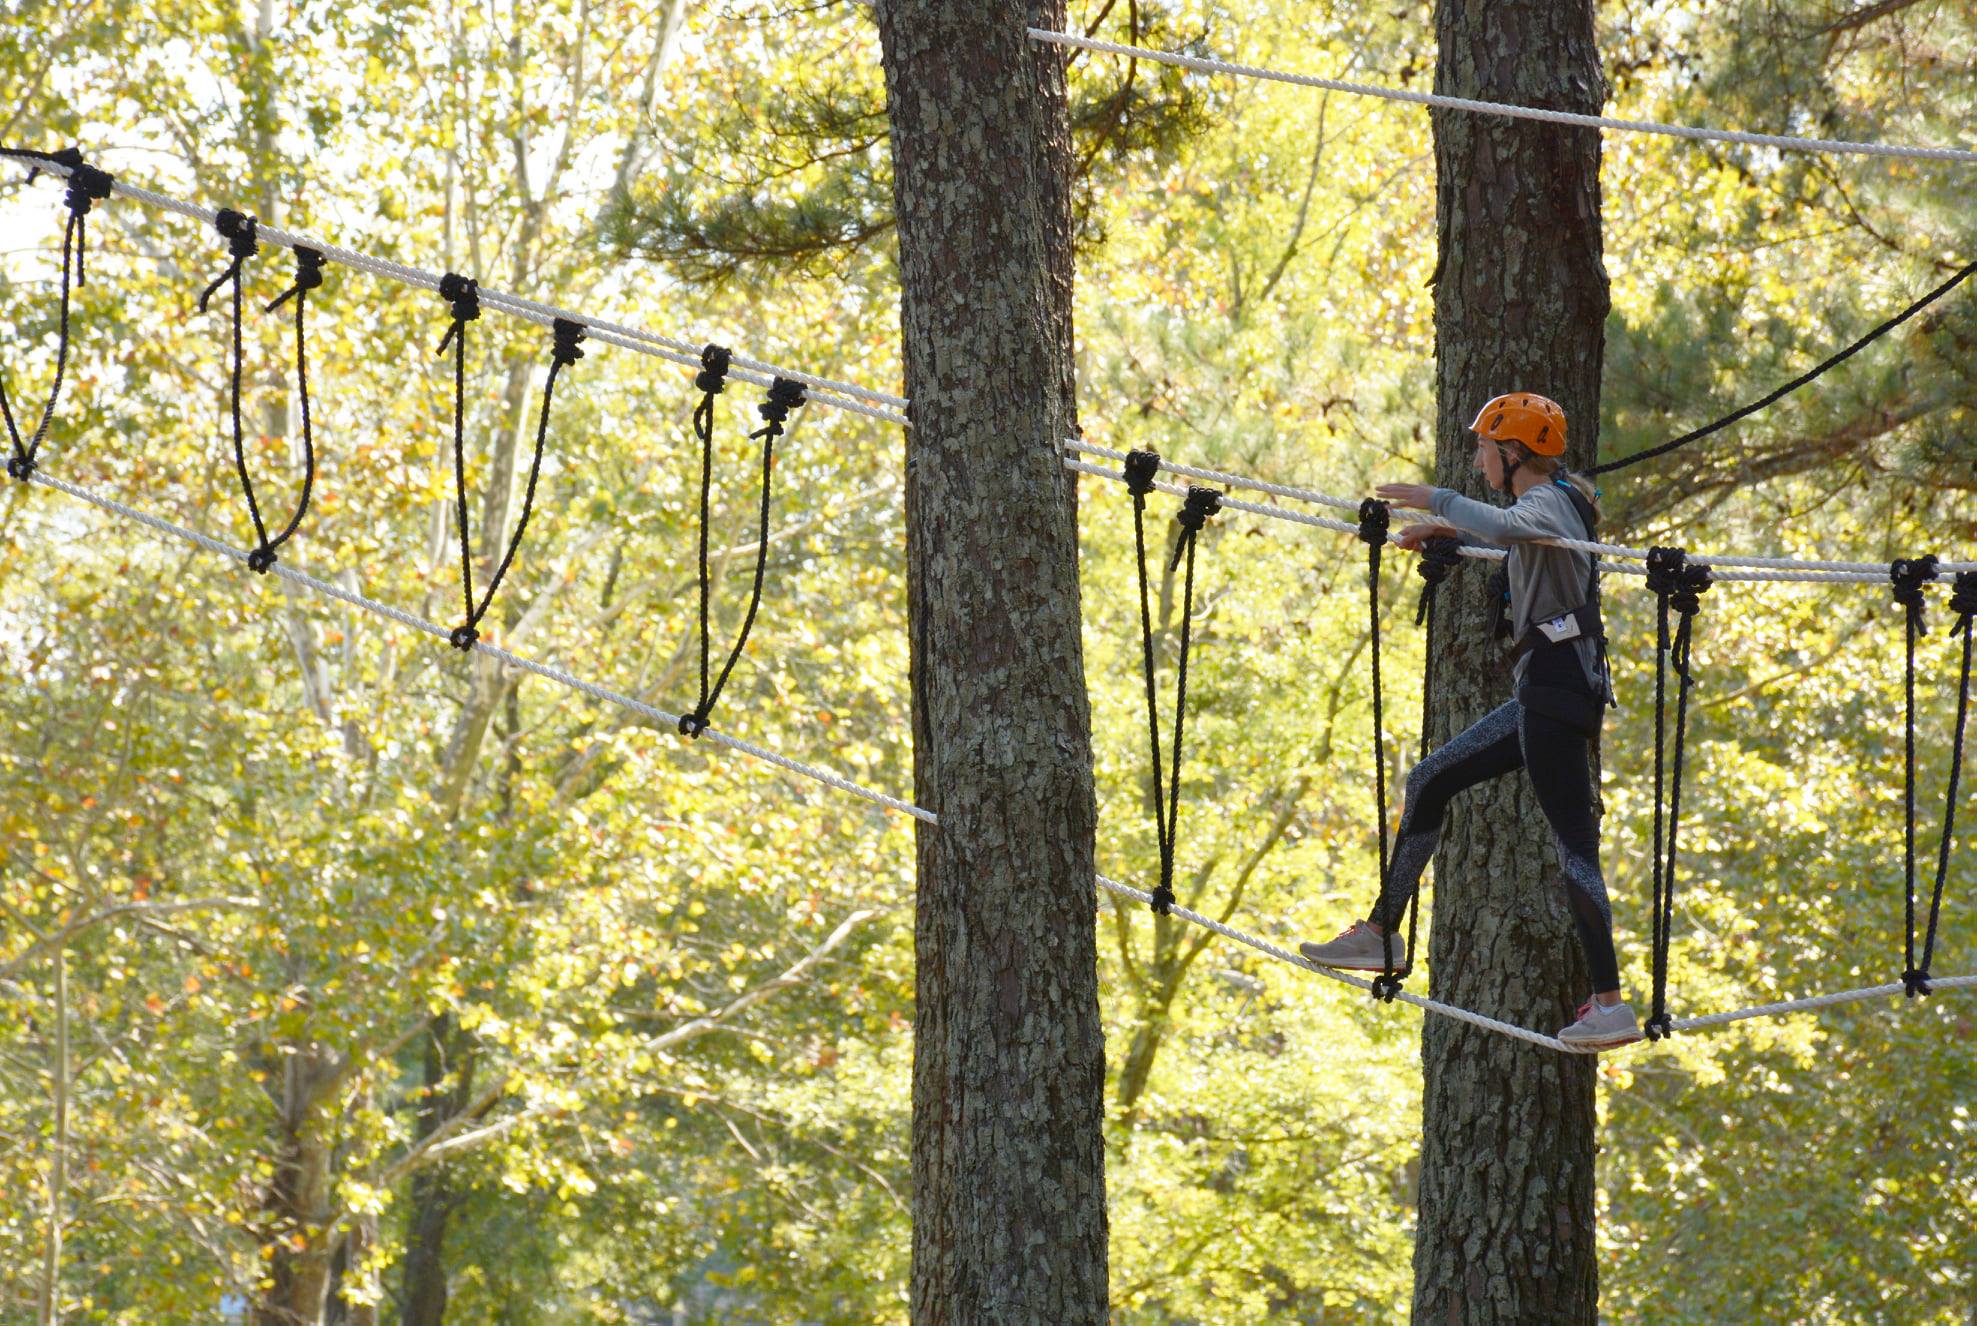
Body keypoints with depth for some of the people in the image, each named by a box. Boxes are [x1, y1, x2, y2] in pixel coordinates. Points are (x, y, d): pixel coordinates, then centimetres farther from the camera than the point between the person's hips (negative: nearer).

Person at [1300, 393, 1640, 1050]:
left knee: (1572, 842, -13)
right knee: (1429, 783, 17)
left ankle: (1611, 1007, -15)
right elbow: (1513, 538, 42)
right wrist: (1446, 530, 28)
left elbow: (1510, 527, -38)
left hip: (1557, 687, -10)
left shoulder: (1545, 502, -12)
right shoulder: (1554, 502, 17)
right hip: (1543, 693, 10)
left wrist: (1436, 499, -26)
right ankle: (1381, 933, 23)